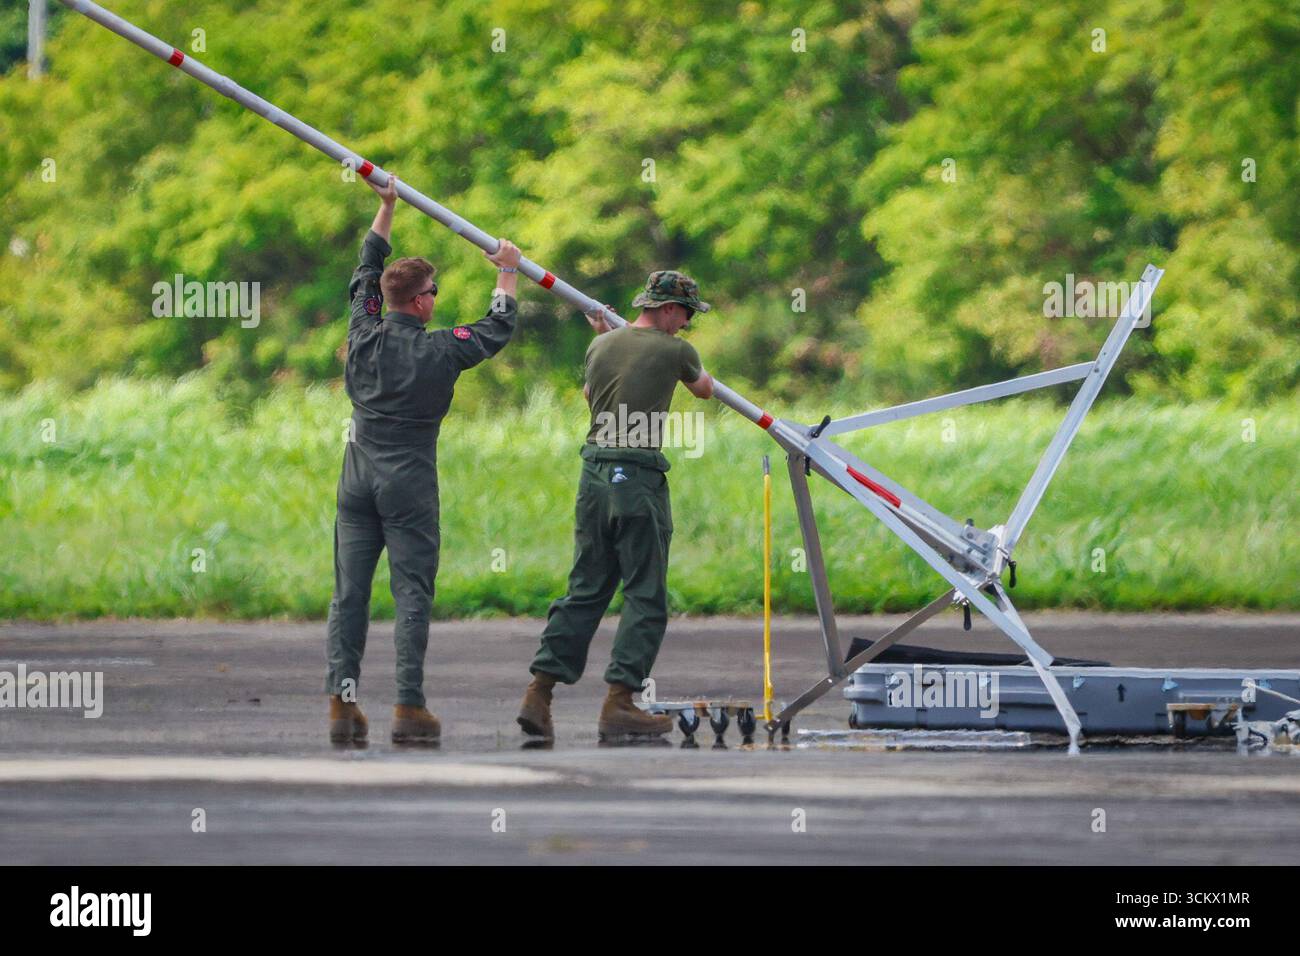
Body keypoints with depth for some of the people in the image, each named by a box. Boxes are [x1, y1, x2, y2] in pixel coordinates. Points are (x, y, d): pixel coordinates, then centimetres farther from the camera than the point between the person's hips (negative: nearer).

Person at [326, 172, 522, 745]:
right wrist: (507, 273, 24)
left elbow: (366, 273, 19)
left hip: (359, 478, 4)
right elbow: (498, 329, 11)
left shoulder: (365, 336, 2)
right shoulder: (439, 351, -6)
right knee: (412, 595, -3)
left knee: (349, 594, 2)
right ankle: (409, 708, -8)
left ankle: (341, 703, -4)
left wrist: (386, 208, 27)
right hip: (409, 482, -4)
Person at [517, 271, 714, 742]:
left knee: (585, 591, 12)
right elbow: (704, 389, 18)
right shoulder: (674, 351, -4)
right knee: (645, 598, 1)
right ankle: (618, 706, -4)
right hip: (639, 481, -6)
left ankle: (539, 694, 5)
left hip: (594, 476, 6)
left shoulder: (602, 345, 10)